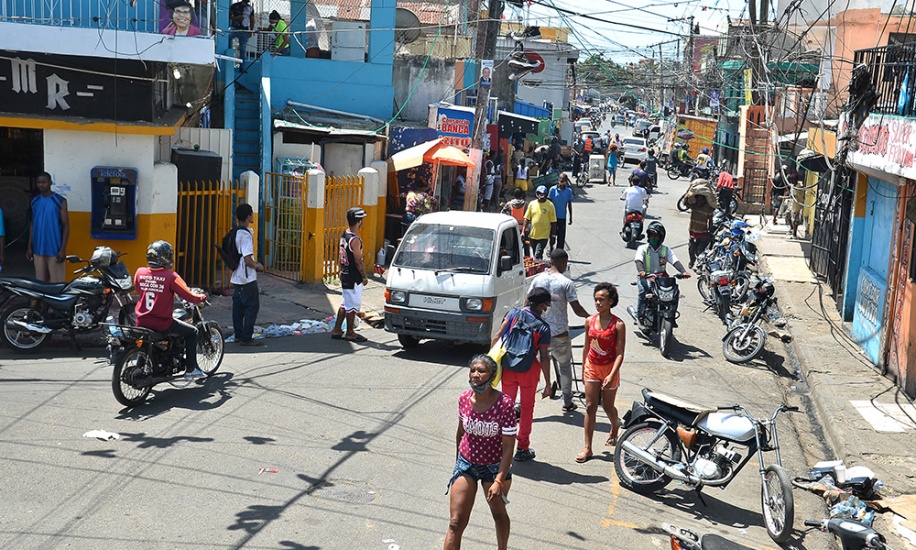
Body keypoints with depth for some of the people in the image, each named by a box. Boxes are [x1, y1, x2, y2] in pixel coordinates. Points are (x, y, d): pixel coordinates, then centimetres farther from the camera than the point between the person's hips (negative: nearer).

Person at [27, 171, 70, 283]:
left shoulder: (60, 201, -6)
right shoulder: (34, 201, 9)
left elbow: (66, 226, -6)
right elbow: (32, 224, 16)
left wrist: (63, 249, -11)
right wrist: (29, 247, 11)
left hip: (55, 250, -5)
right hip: (38, 249, 5)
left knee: (57, 282, -4)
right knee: (40, 281, 9)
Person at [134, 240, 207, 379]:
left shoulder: (139, 273, -1)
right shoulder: (171, 277, -15)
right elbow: (190, 297, -11)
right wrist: (202, 297, 10)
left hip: (142, 322, 6)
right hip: (162, 323, -5)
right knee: (192, 332, 14)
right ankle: (190, 369, 14)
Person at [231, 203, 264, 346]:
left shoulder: (235, 233, 9)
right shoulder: (246, 235, -20)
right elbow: (247, 260, -23)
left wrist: (253, 262, 16)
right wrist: (257, 266, -5)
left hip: (237, 277, 9)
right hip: (247, 278, -9)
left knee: (238, 306, 13)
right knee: (252, 306, -2)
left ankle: (238, 335, 20)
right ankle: (246, 338, 0)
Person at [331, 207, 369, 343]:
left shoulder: (344, 235, 7)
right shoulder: (355, 240, -21)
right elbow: (358, 261, -19)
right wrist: (365, 276, -9)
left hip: (345, 275, 9)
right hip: (354, 278, -9)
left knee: (346, 304, 17)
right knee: (353, 305, 2)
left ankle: (337, 330, 21)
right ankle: (350, 333, 10)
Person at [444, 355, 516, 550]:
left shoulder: (505, 404, -23)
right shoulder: (464, 399, -11)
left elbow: (508, 446, -21)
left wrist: (499, 481, -24)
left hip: (495, 467, -2)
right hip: (466, 464, 2)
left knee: (499, 513, 22)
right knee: (456, 523, -2)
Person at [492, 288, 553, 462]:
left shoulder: (513, 313, -6)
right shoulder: (543, 327, -12)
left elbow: (496, 338, -8)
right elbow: (544, 357, -12)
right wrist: (548, 384, -6)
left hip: (507, 367, 2)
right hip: (529, 370, -2)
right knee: (527, 408, 14)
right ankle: (522, 449, 19)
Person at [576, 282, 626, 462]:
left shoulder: (618, 324, -14)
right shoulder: (590, 321, -1)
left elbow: (620, 353, -15)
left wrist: (612, 375, -24)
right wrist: (583, 370, 14)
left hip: (609, 368, -3)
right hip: (591, 367, 3)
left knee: (608, 407, 11)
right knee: (590, 407, 0)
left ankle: (615, 428, 45)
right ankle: (587, 449, 2)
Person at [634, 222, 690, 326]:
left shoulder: (666, 250, 10)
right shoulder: (642, 248, 3)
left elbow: (675, 261, -4)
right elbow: (638, 260, -15)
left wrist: (683, 271, -24)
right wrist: (641, 271, -38)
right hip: (646, 277, -2)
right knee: (643, 289, -34)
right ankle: (640, 315, -22)